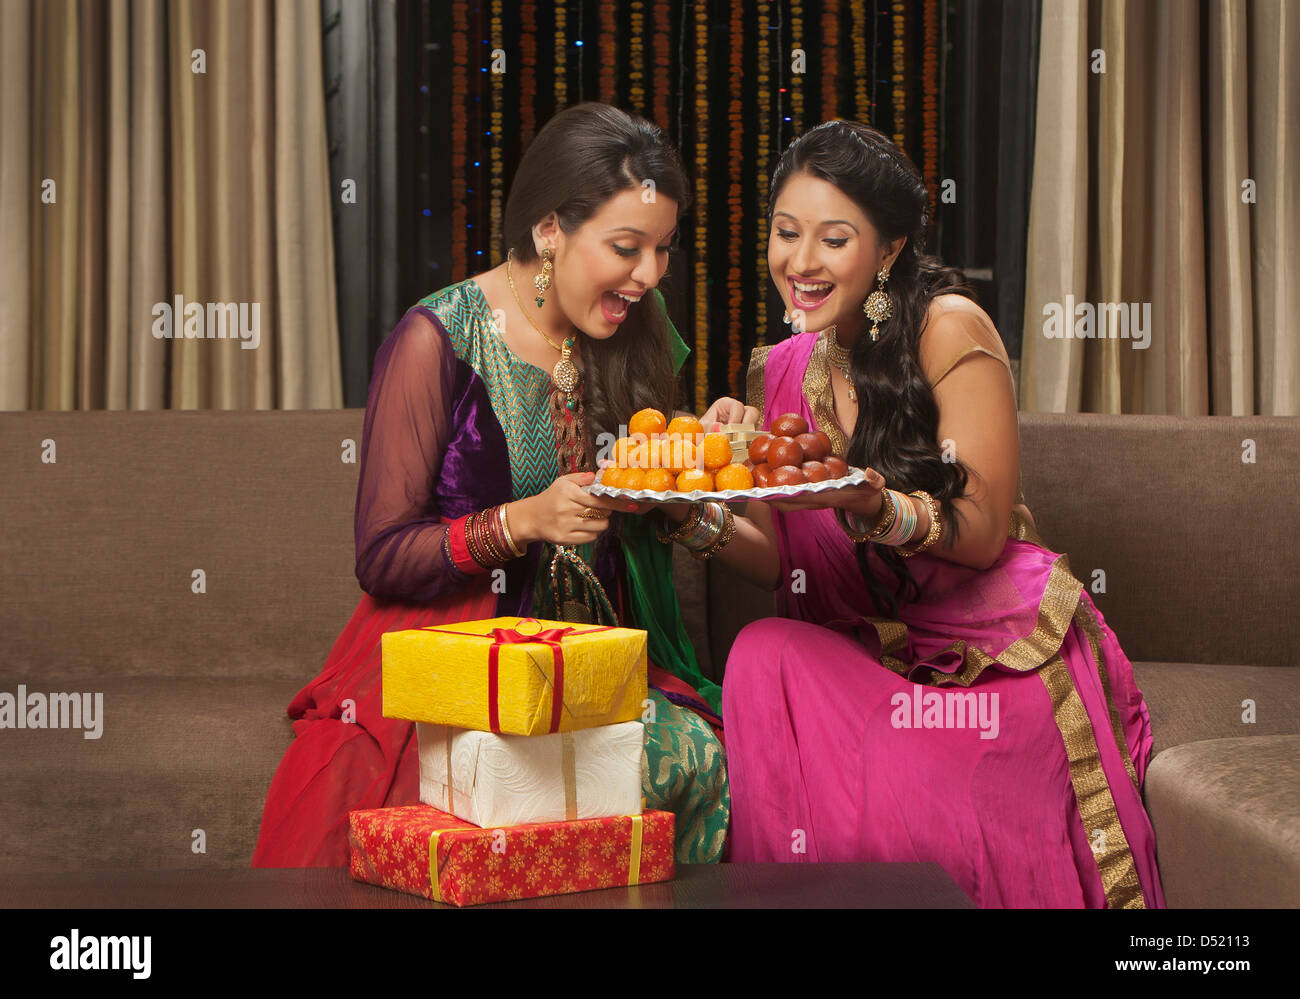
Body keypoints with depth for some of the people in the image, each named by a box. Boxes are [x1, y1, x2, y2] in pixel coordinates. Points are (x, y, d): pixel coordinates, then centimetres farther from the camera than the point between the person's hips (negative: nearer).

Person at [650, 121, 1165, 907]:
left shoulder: (949, 329, -9)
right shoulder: (778, 373, 7)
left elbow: (985, 532, -13)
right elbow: (780, 562, 5)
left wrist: (870, 504, -31)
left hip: (1006, 659, -5)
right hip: (875, 656, 5)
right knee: (764, 655, -26)